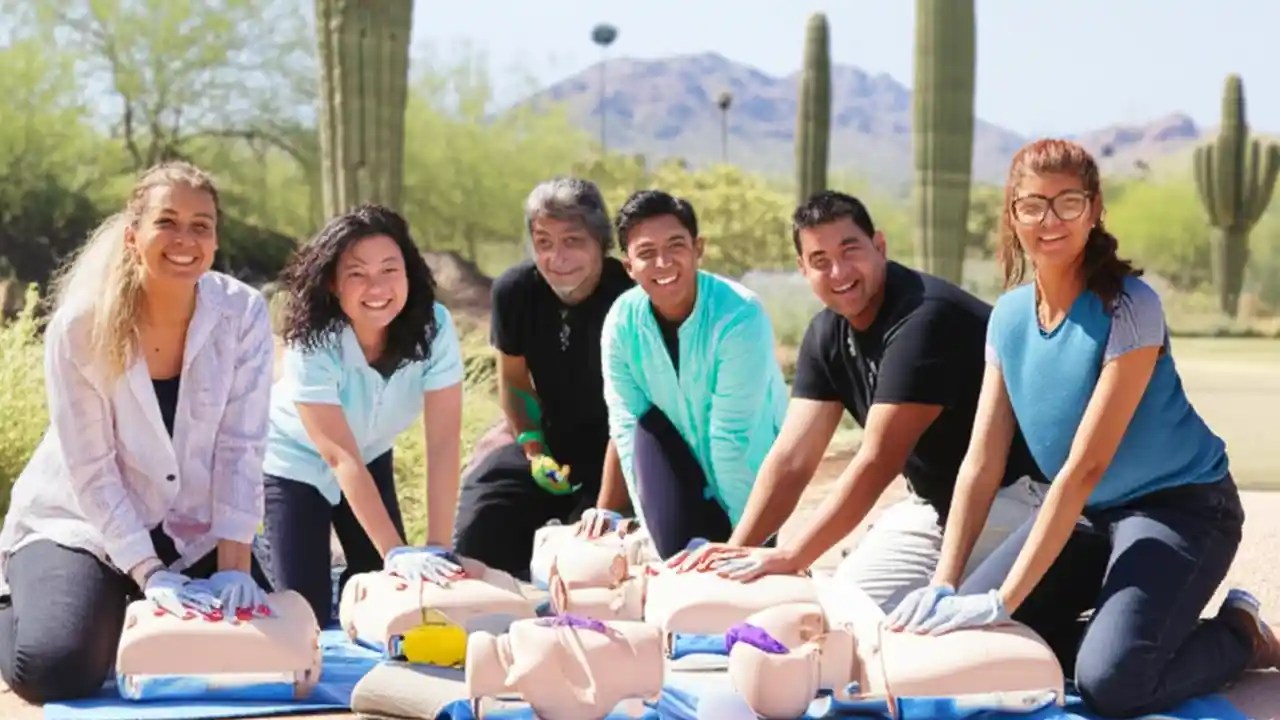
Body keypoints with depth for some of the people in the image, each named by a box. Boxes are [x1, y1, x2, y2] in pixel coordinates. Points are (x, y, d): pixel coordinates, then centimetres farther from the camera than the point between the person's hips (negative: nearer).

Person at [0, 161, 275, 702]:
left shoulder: (243, 314, -13)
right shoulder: (80, 325, -20)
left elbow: (240, 448, -12)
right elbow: (90, 469, -19)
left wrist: (234, 565, -20)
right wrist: (150, 574, -25)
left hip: (194, 531, 3)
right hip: (81, 524, -3)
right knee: (58, 668, -25)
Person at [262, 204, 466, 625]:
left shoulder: (434, 325, -27)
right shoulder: (313, 342, -34)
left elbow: (443, 442, -27)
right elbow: (341, 459, -34)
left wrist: (437, 548, -33)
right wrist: (397, 552, -41)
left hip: (371, 459, 3)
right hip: (297, 464, -3)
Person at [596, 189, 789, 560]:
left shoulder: (740, 316, -29)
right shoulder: (621, 322, -16)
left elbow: (732, 436, -28)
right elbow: (627, 429, -14)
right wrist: (661, 533, -18)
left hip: (750, 472, -3)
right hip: (686, 463, 3)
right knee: (648, 428, -24)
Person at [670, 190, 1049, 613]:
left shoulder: (922, 318, -26)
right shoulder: (826, 335, 1)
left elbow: (878, 461, -28)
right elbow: (791, 458, -3)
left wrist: (789, 558, -30)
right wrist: (736, 550, -17)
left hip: (1006, 497, -8)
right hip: (932, 502, 8)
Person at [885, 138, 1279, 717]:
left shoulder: (1129, 307, -22)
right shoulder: (1009, 316, -2)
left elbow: (1085, 465, -27)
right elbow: (982, 462, -3)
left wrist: (1000, 602, -30)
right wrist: (942, 585, -15)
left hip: (1180, 507, -6)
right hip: (1087, 512, 6)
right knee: (963, 636, -8)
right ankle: (1118, 624, 12)